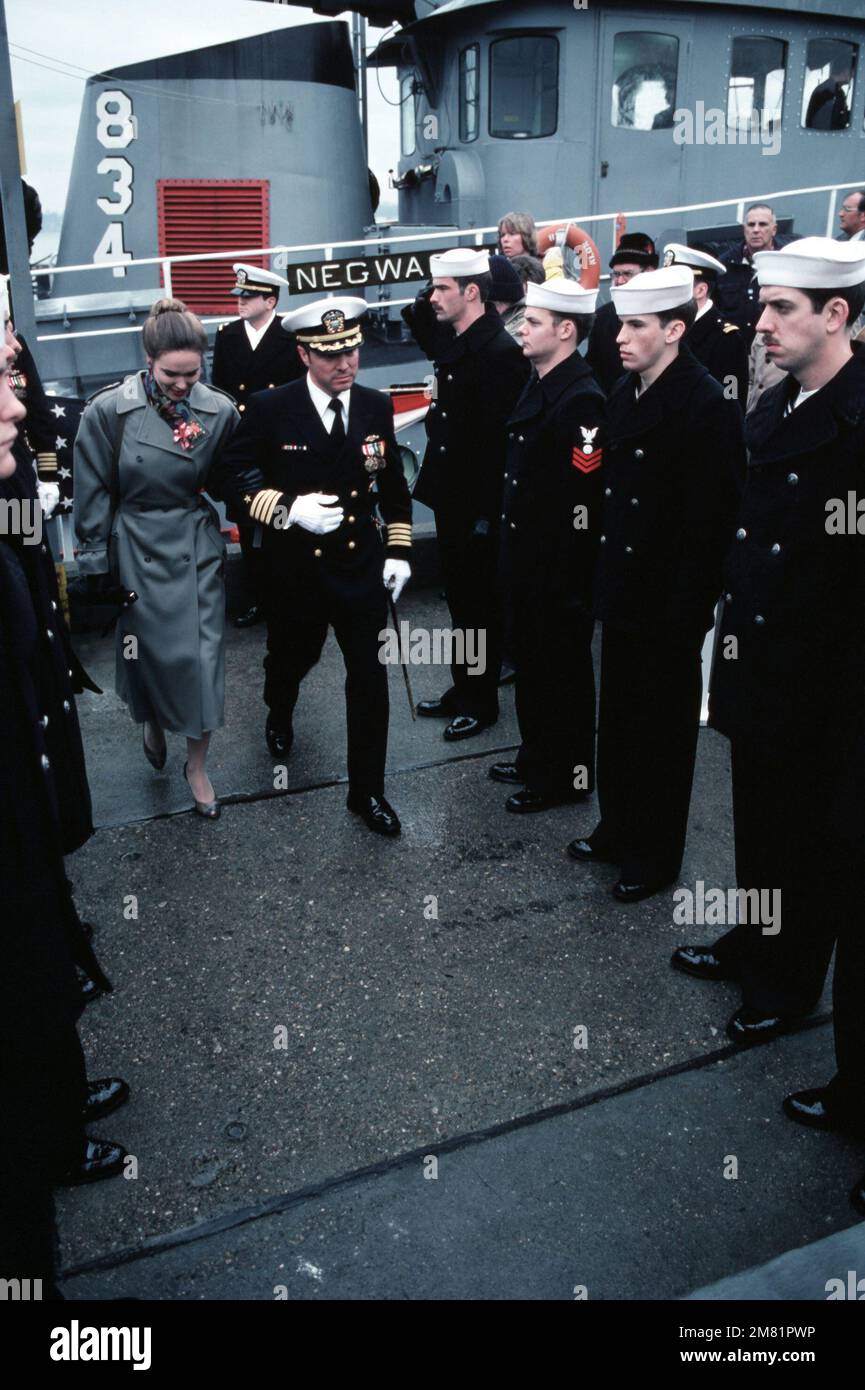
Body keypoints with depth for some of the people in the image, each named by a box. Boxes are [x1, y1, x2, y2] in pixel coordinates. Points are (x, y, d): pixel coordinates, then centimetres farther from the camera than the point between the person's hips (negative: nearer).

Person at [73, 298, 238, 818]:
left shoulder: (220, 411, -10)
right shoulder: (109, 411, -13)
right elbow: (94, 494, -5)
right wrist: (97, 563, -3)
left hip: (199, 550, 1)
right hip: (138, 553, -1)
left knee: (203, 655, 2)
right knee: (149, 651, 13)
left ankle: (197, 764, 21)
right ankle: (153, 724, 46)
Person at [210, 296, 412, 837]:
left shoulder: (376, 406, -1)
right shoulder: (270, 409, -10)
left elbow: (394, 484, 9)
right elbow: (233, 476, -9)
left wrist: (399, 550, 4)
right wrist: (288, 508, -23)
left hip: (361, 565, 2)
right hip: (295, 567, -1)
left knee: (369, 676, 0)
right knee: (293, 656, 20)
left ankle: (368, 790, 14)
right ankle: (279, 716, 57)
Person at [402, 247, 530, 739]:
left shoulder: (501, 351, -20)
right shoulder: (453, 338, 6)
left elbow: (501, 439, -23)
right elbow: (431, 344, 30)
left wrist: (485, 512, -22)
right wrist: (422, 308, 10)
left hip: (479, 505, -9)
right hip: (450, 495, 9)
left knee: (481, 603, 6)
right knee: (460, 597, 18)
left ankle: (482, 700, 21)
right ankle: (463, 687, 33)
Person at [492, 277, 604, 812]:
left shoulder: (582, 399, -21)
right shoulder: (540, 384, 9)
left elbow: (583, 501, -23)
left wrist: (567, 582, -22)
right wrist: (512, 556, 16)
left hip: (560, 568, -9)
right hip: (526, 557, 9)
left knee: (562, 669, 6)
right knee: (530, 659, 20)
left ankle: (567, 777, 22)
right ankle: (537, 757, 37)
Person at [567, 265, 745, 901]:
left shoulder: (707, 404, -17)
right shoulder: (624, 393, 7)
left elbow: (713, 520, -19)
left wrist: (685, 607, -19)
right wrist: (605, 580, 8)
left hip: (670, 607, -7)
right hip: (624, 594, 8)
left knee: (663, 730, 8)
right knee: (619, 721, 19)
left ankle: (655, 856, 24)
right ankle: (619, 830, 37)